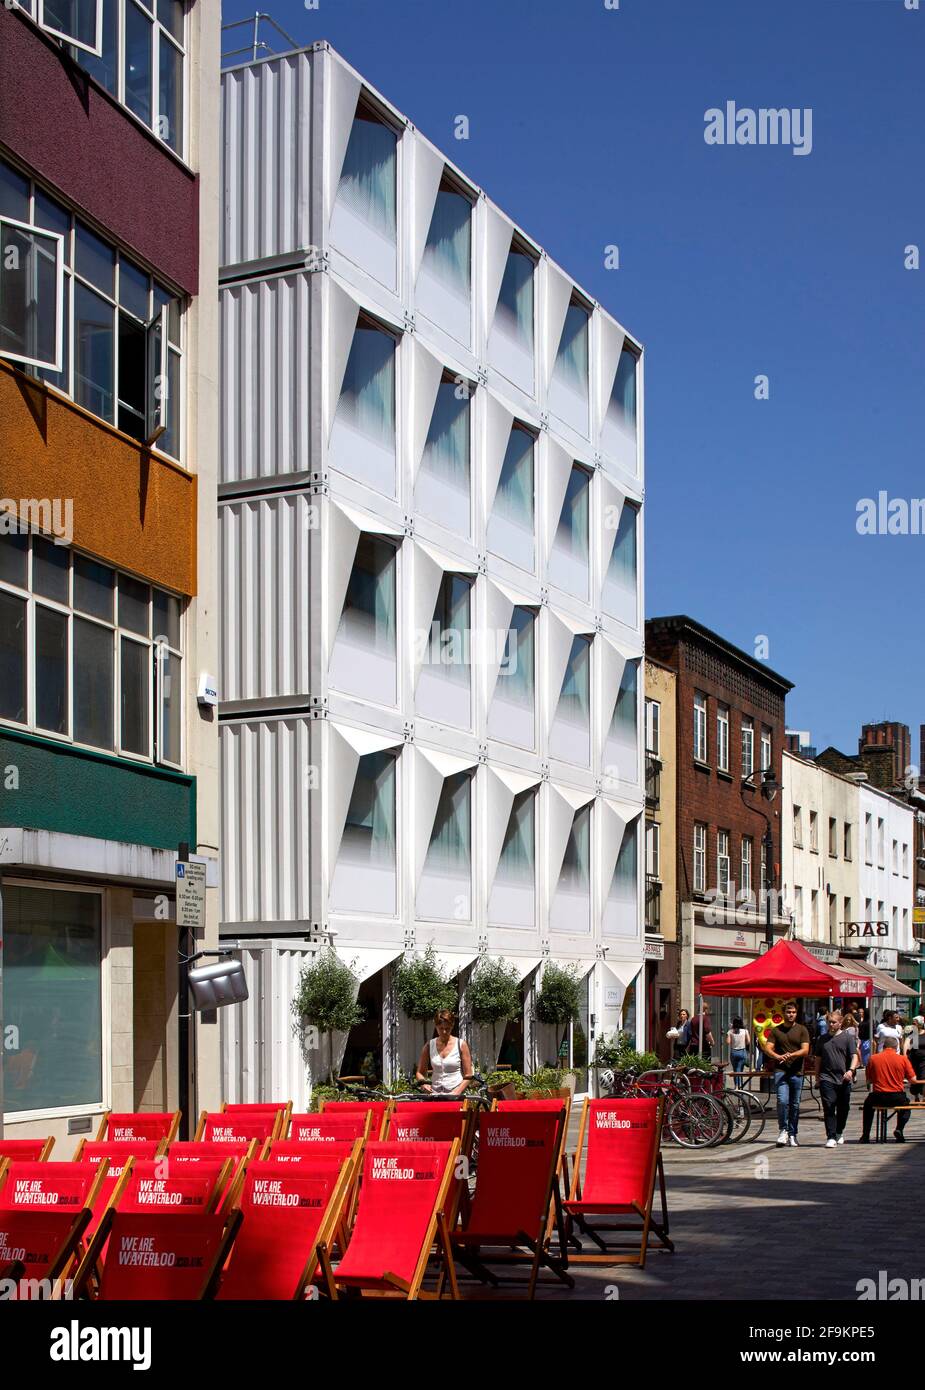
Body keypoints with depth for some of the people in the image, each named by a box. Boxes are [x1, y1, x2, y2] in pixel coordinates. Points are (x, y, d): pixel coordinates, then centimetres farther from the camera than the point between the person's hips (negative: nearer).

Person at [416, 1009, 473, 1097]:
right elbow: (420, 1072, 16)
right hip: (434, 1095, 2)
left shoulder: (461, 1045, 3)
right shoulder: (429, 1046, 9)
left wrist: (456, 1092, -10)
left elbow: (468, 1076, 3)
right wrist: (424, 1082, -5)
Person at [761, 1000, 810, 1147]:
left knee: (795, 1105, 5)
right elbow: (768, 1048, -1)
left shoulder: (801, 1030, 7)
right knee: (782, 1101, -16)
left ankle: (792, 1135, 16)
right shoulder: (775, 1031, 9)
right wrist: (778, 1056, -22)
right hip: (780, 1071, -1)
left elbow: (805, 1050, -3)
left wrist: (792, 1055, -21)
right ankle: (783, 1130, -3)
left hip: (797, 1072, 1)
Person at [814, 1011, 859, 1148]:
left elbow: (854, 1056, -4)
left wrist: (851, 1070, -21)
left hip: (844, 1079, -1)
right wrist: (817, 1076, 15)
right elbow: (818, 1059, 19)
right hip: (826, 1078, 1)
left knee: (843, 1108, 10)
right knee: (828, 1107, -10)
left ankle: (839, 1132, 31)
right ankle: (831, 1137, -10)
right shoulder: (821, 1039, 13)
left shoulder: (848, 1037, 4)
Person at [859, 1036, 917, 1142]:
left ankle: (866, 1135, 26)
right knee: (906, 1102, 34)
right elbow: (913, 1079, -2)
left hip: (879, 1098, 0)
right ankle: (899, 1129, 13)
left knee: (868, 1103, 34)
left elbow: (869, 1080, 7)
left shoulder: (873, 1058, -2)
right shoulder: (903, 1059, -5)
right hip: (898, 1098, 0)